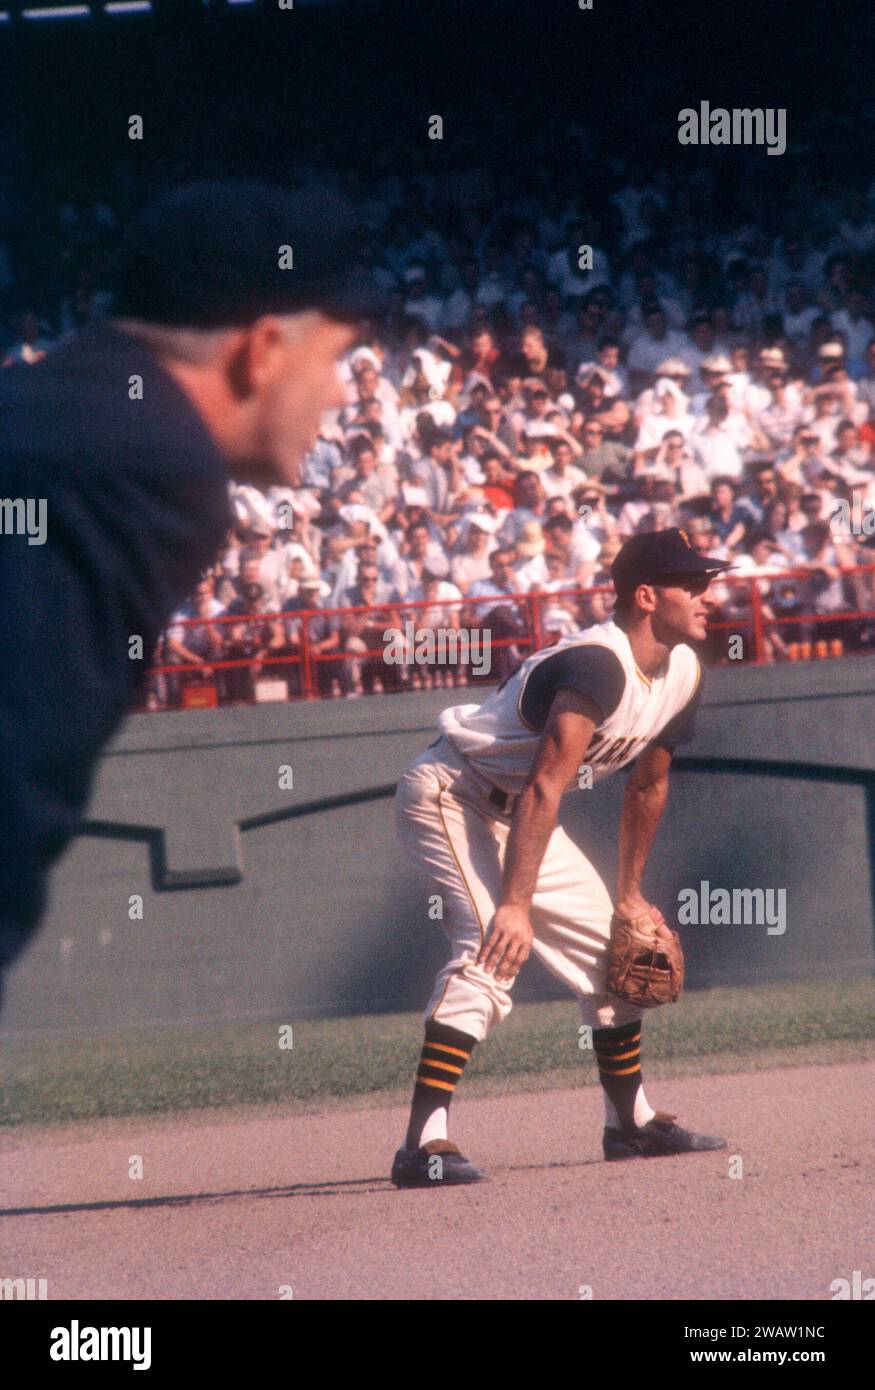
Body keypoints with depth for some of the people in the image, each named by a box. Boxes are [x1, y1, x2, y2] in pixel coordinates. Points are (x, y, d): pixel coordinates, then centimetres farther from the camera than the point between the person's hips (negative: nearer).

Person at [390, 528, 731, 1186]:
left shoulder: (682, 673, 1)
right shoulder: (600, 666, -29)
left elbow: (648, 784, 16)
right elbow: (544, 788, -35)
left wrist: (632, 893, 19)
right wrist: (516, 905, -40)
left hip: (514, 811, 10)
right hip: (451, 792, -10)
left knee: (610, 945, 13)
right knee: (493, 950, -26)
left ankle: (631, 1120, 29)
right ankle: (425, 1145, -33)